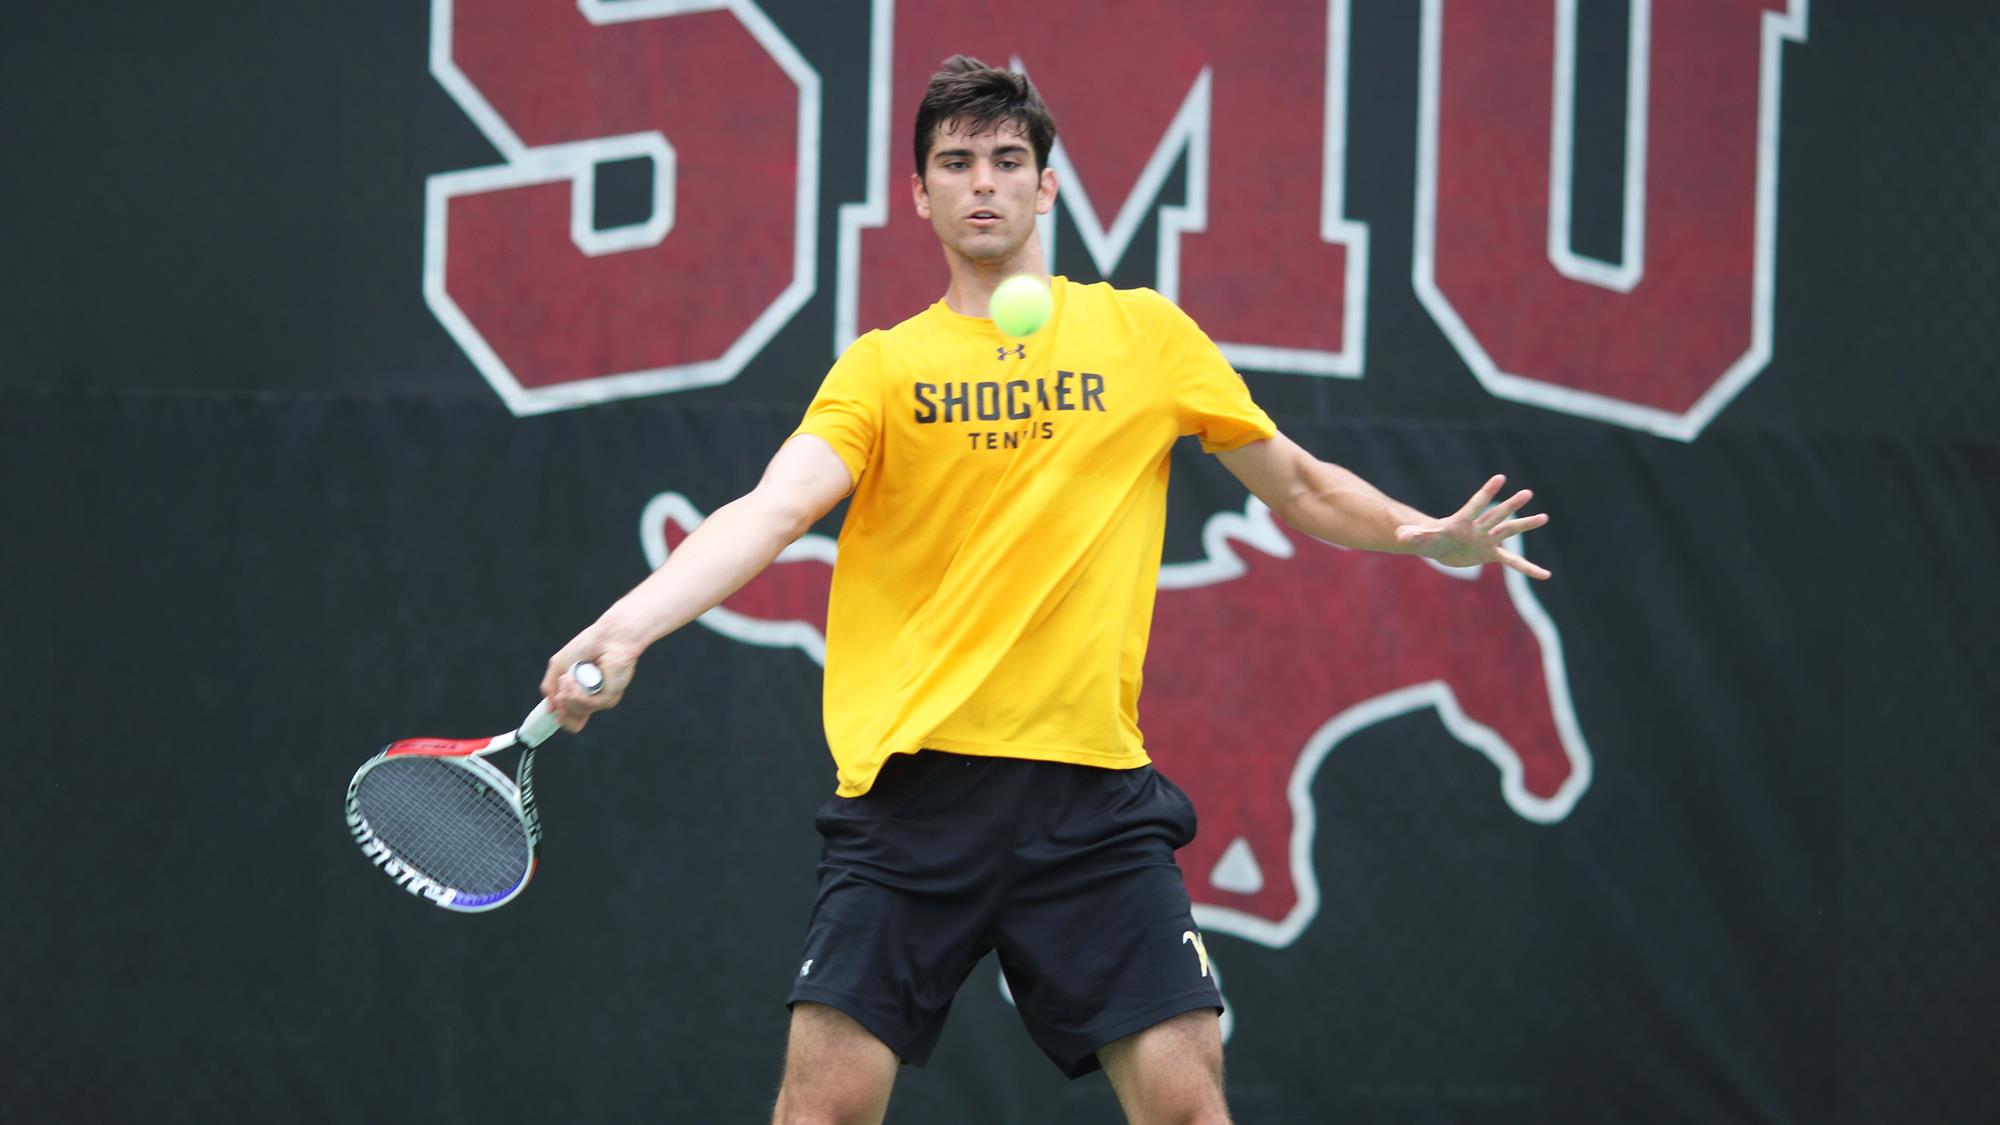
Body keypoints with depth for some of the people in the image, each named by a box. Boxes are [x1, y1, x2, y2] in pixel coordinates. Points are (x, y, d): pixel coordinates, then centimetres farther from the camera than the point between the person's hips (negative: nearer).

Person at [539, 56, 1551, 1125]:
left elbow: (1299, 485, 20)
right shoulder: (882, 367, 7)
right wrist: (626, 626, -25)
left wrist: (1425, 534, 2)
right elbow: (773, 508, -8)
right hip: (914, 784, -1)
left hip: (1091, 787, 1)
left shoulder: (1146, 334, 11)